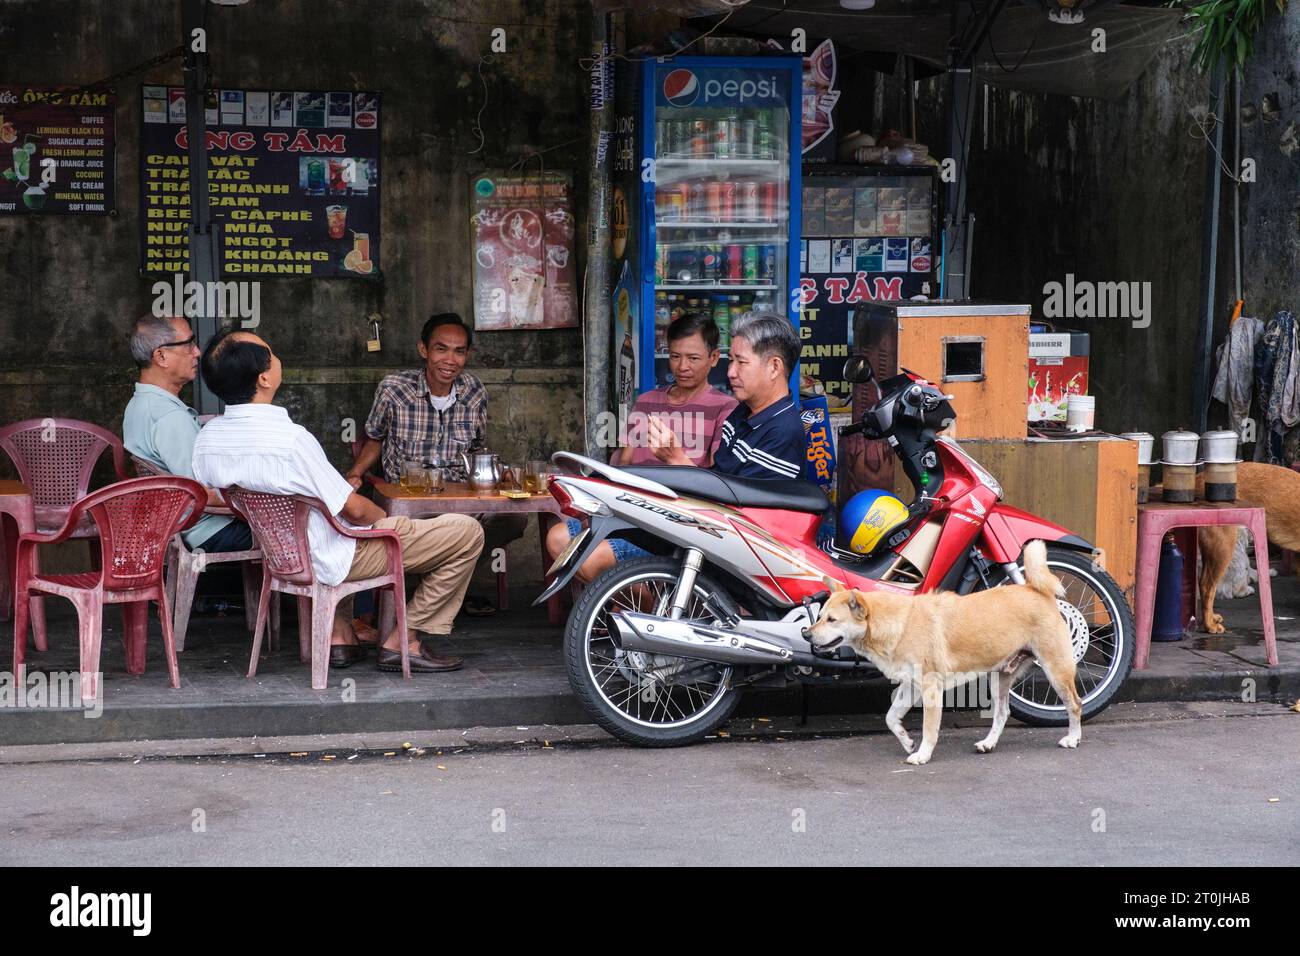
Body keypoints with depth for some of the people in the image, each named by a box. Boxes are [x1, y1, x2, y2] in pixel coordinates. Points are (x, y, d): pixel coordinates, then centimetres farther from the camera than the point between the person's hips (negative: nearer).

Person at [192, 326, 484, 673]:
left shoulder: (205, 440, -8)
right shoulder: (290, 438, -31)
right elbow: (355, 510, -22)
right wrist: (386, 520, 2)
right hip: (330, 560, -8)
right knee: (467, 532, -3)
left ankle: (339, 635, 31)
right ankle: (402, 641, 7)